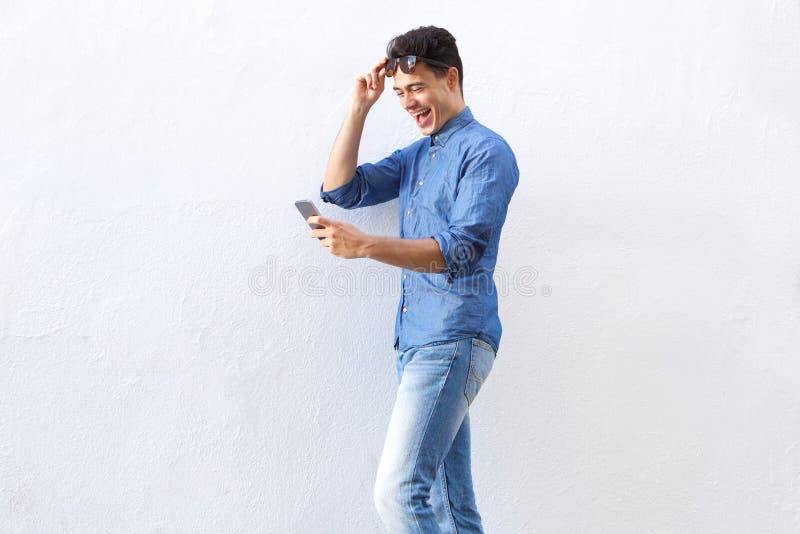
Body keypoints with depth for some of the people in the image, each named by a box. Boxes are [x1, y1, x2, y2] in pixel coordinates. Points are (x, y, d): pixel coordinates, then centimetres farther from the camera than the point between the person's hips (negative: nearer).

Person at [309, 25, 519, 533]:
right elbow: (340, 188, 14)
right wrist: (359, 108, 10)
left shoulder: (486, 151, -5)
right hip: (417, 340, 8)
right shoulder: (415, 156, 21)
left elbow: (460, 250, -17)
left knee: (399, 491, -17)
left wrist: (364, 245, -26)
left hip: (453, 339, -8)